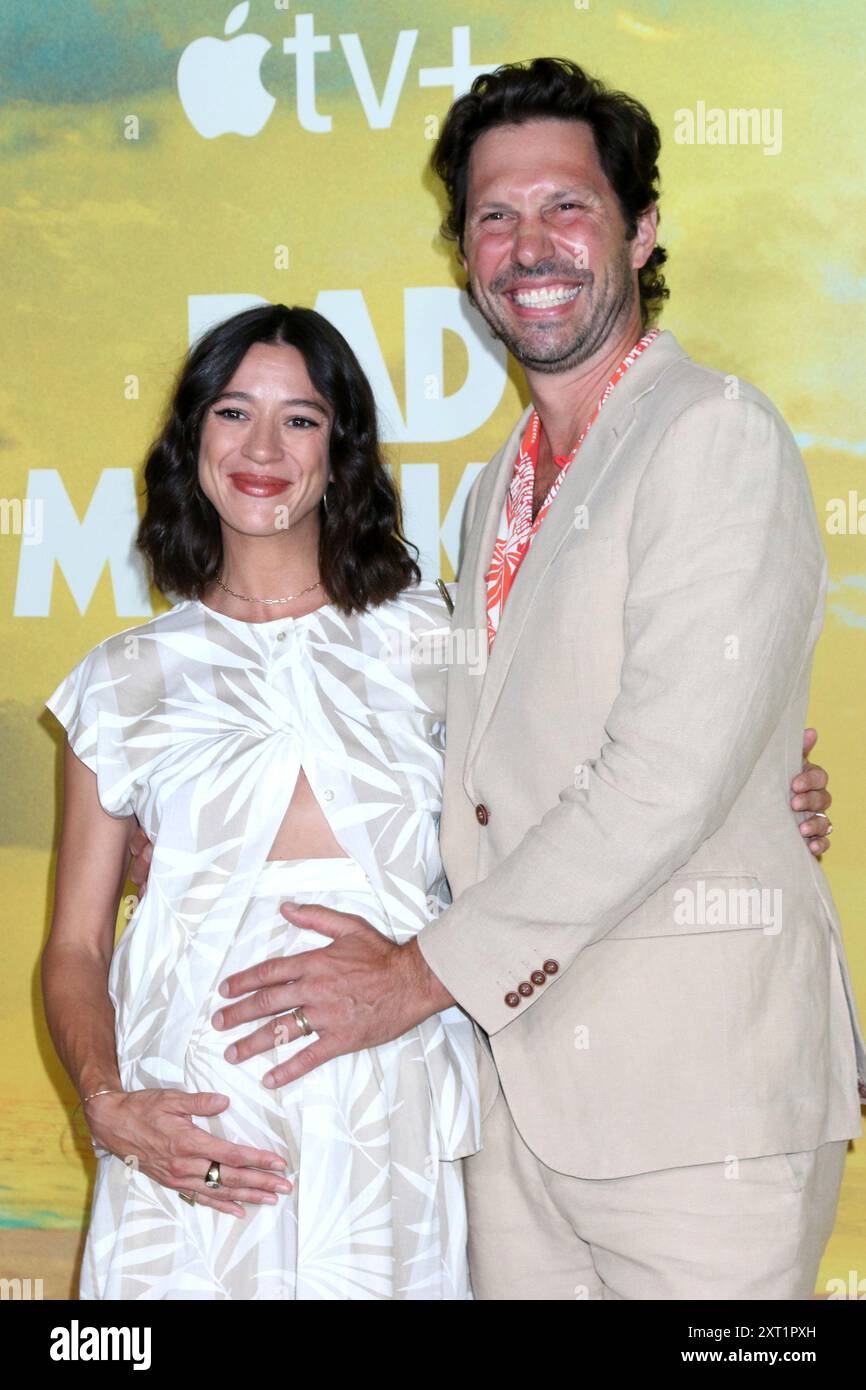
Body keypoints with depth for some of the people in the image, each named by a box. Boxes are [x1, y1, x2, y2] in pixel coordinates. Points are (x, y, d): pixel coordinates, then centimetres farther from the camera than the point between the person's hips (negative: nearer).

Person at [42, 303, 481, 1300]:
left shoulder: (427, 640, 10)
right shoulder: (127, 677, 10)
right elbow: (75, 946, 8)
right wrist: (109, 1106, -8)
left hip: (394, 1133, 0)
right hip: (192, 1134, 0)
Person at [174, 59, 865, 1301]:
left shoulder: (715, 433, -9)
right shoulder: (503, 488, 19)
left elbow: (670, 775, -17)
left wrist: (424, 972, -12)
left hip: (697, 1066, -7)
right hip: (521, 1076, 7)